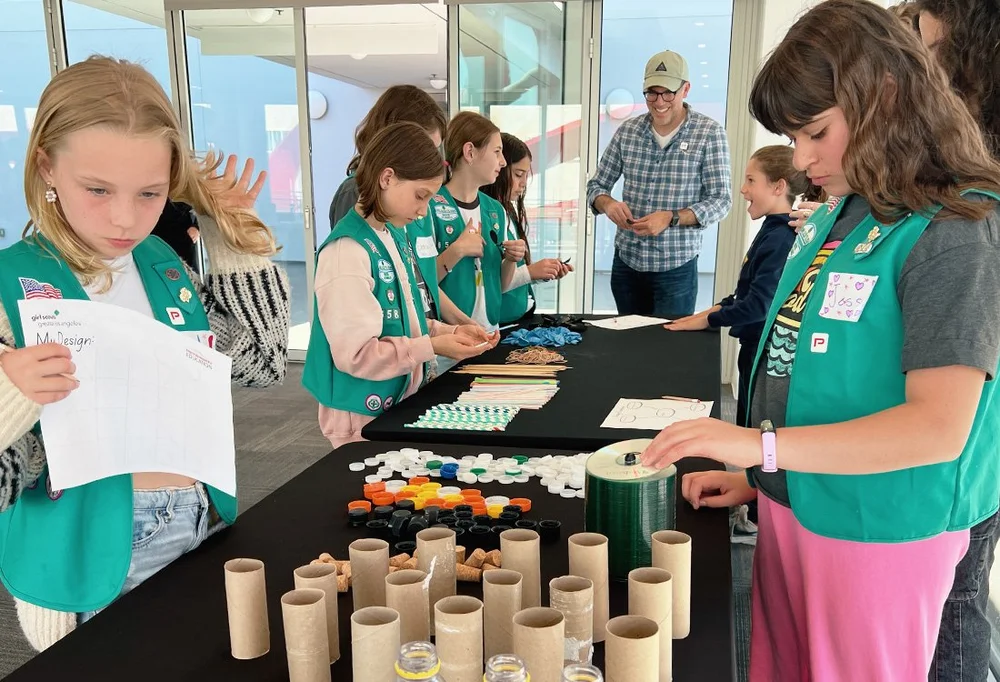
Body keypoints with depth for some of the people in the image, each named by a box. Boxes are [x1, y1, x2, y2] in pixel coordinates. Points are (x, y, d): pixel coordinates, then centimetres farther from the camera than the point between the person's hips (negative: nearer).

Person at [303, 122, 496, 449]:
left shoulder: (396, 238, 6)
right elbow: (354, 352, -25)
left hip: (401, 403, 9)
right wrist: (432, 347, -23)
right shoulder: (347, 250, -22)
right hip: (363, 416, -9)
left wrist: (449, 331, 0)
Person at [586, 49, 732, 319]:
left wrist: (670, 218, -24)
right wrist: (607, 203, -15)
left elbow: (721, 200, -10)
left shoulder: (709, 134, -7)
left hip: (676, 267, -3)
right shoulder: (627, 131, 3)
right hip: (626, 262, 4)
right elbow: (596, 185, 9)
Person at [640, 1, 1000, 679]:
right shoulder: (838, 214, 6)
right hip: (791, 507, 7)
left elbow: (939, 427, -25)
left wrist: (761, 445, -30)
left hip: (877, 535, -7)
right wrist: (756, 475, 8)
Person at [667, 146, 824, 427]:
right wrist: (719, 307, 7)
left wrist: (708, 320, -13)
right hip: (757, 345, 10)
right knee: (748, 425, 20)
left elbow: (759, 304, -25)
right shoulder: (774, 231, 9)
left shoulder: (780, 238, -22)